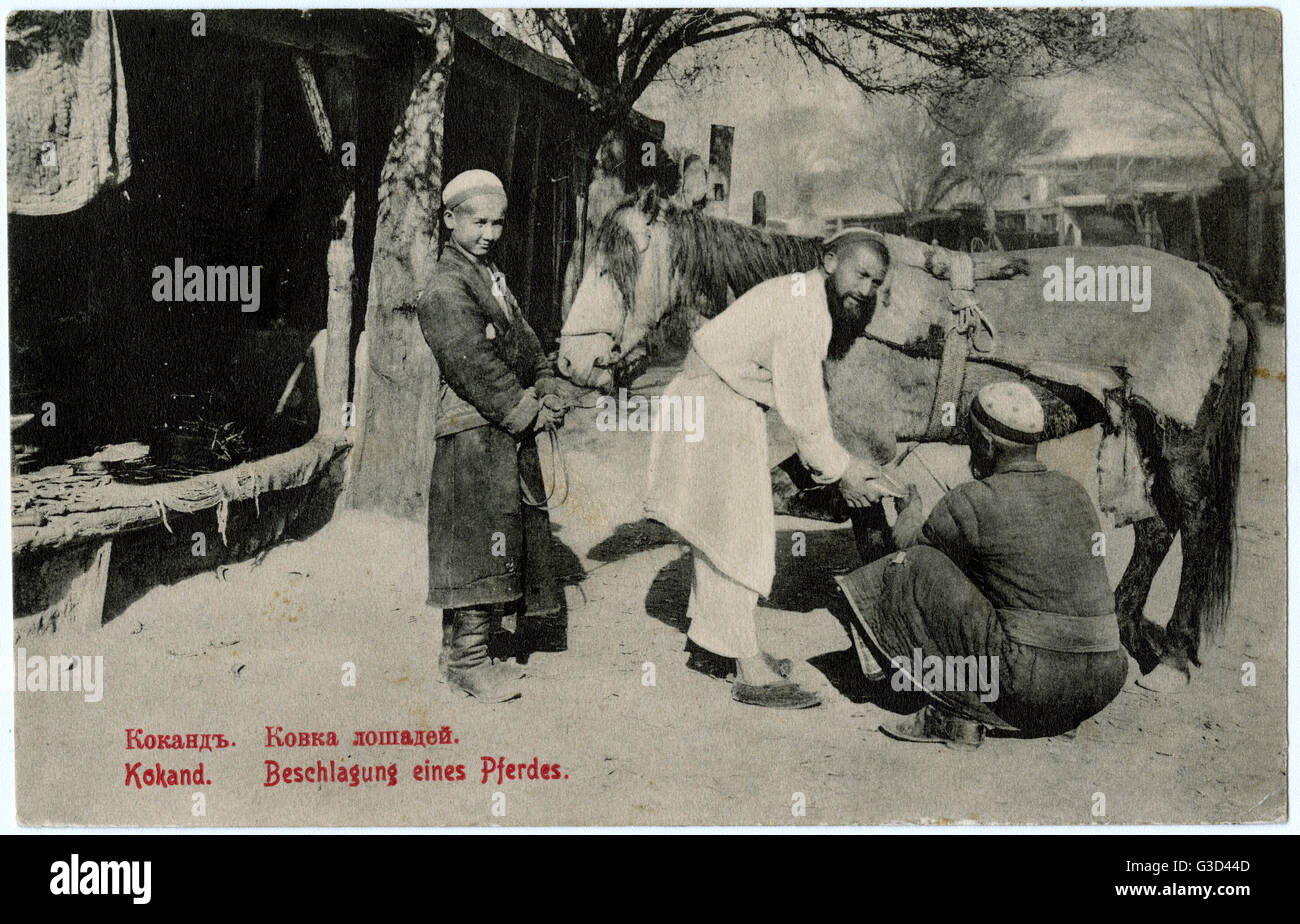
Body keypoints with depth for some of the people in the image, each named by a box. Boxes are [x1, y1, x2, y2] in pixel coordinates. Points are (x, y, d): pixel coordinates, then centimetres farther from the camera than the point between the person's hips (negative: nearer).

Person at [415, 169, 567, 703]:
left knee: (528, 525, 18)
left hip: (514, 429, 10)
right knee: (480, 536, -10)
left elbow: (525, 342, 17)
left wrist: (547, 394, 0)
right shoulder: (444, 290, -12)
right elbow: (474, 365, -19)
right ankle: (467, 656, -4)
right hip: (474, 432, -10)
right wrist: (526, 414, -16)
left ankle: (537, 619, 34)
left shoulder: (493, 277, 18)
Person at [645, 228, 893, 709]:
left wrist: (841, 461, 8)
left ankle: (708, 640, 28)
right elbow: (801, 408, -20)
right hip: (711, 412, -10)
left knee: (720, 532, 16)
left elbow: (808, 401, 14)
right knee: (732, 535, -8)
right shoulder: (801, 307, -20)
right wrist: (838, 470, -11)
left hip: (732, 413, 10)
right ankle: (750, 671, -4)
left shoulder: (809, 302, 11)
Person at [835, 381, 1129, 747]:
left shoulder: (970, 503, -7)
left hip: (1030, 684, -7)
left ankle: (956, 714, 2)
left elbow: (910, 544, 11)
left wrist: (911, 514, 34)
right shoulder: (1076, 493, 13)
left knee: (916, 569, 2)